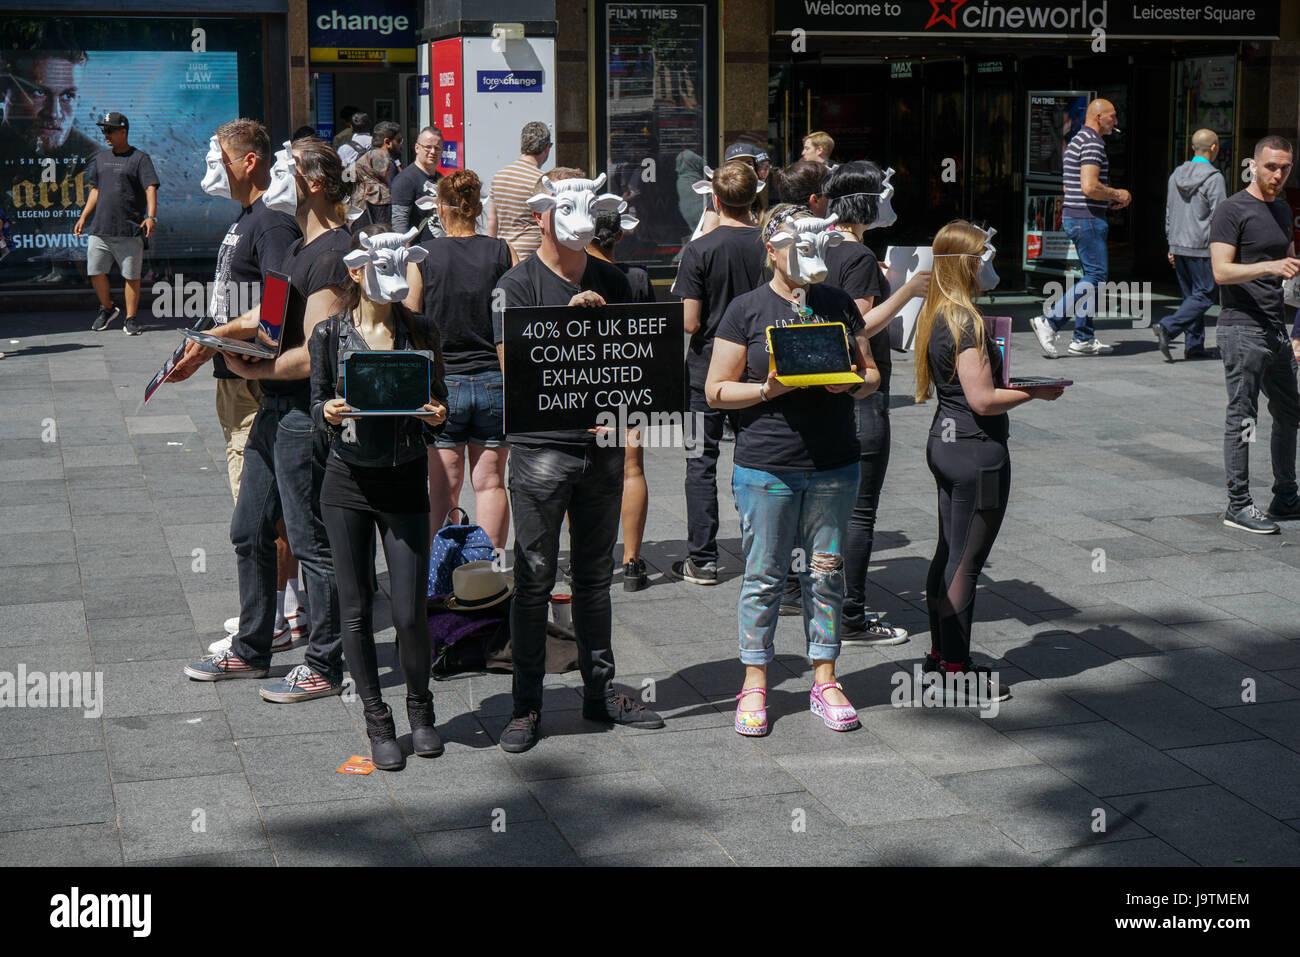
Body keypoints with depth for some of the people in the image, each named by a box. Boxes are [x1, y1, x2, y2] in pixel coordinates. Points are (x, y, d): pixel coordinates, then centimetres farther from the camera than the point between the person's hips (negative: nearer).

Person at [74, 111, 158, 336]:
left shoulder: (140, 158, -2)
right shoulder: (101, 158, 17)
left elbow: (150, 189, -11)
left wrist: (151, 217, -25)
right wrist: (84, 217, 20)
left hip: (129, 231, -5)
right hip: (100, 229, 5)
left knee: (131, 276, -2)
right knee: (95, 272, 4)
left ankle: (130, 318, 9)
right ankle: (107, 309, 25)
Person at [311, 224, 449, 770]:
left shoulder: (420, 333, 3)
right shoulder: (329, 335, 1)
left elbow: (437, 402, 9)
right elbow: (317, 406, 3)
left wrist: (438, 415, -14)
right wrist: (329, 413, -19)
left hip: (405, 483, 0)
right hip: (348, 482, 0)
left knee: (410, 613, -2)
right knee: (356, 609, 4)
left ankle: (420, 705, 24)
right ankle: (376, 721, 19)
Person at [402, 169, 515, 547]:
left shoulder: (423, 255, -4)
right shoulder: (501, 253, -1)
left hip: (442, 384, -1)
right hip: (494, 383, 1)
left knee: (443, 488, 6)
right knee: (490, 483, 8)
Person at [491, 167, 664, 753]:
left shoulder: (612, 282, 12)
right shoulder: (519, 285, -3)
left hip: (602, 443, 5)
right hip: (541, 446, -5)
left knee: (595, 575, 13)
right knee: (534, 579, -2)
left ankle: (600, 691, 22)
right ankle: (526, 705, 5)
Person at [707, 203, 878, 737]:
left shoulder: (838, 304, 10)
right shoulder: (747, 310, -1)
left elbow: (871, 373, 16)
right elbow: (716, 391, -1)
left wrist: (852, 384, -7)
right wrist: (766, 390, -17)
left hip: (834, 465, 3)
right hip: (766, 467, -3)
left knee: (826, 573, 8)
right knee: (763, 576, 2)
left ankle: (824, 681, 18)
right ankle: (755, 683, 14)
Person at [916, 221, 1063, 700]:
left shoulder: (937, 316, 9)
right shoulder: (966, 322, -20)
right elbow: (982, 400, -22)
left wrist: (1012, 373, 17)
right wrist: (1036, 391, -10)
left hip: (944, 441, 10)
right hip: (976, 449, -10)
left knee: (948, 553, 16)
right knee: (967, 560, -2)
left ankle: (940, 655, 26)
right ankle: (957, 669, 6)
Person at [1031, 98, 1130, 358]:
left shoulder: (1077, 140, 19)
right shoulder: (1092, 142, -14)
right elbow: (1089, 187, -25)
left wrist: (1108, 202, 19)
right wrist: (1118, 195, -8)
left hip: (1073, 216, 11)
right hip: (1088, 218, -11)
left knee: (1092, 276, 12)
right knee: (1096, 277, -8)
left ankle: (1083, 339, 12)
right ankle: (1049, 321, -13)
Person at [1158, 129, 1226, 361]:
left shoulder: (1176, 175, 9)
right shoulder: (1213, 178, -12)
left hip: (1179, 246, 7)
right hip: (1202, 248, -7)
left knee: (1191, 296, 13)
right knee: (1204, 296, -3)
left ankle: (1194, 346, 10)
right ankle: (1167, 328, -19)